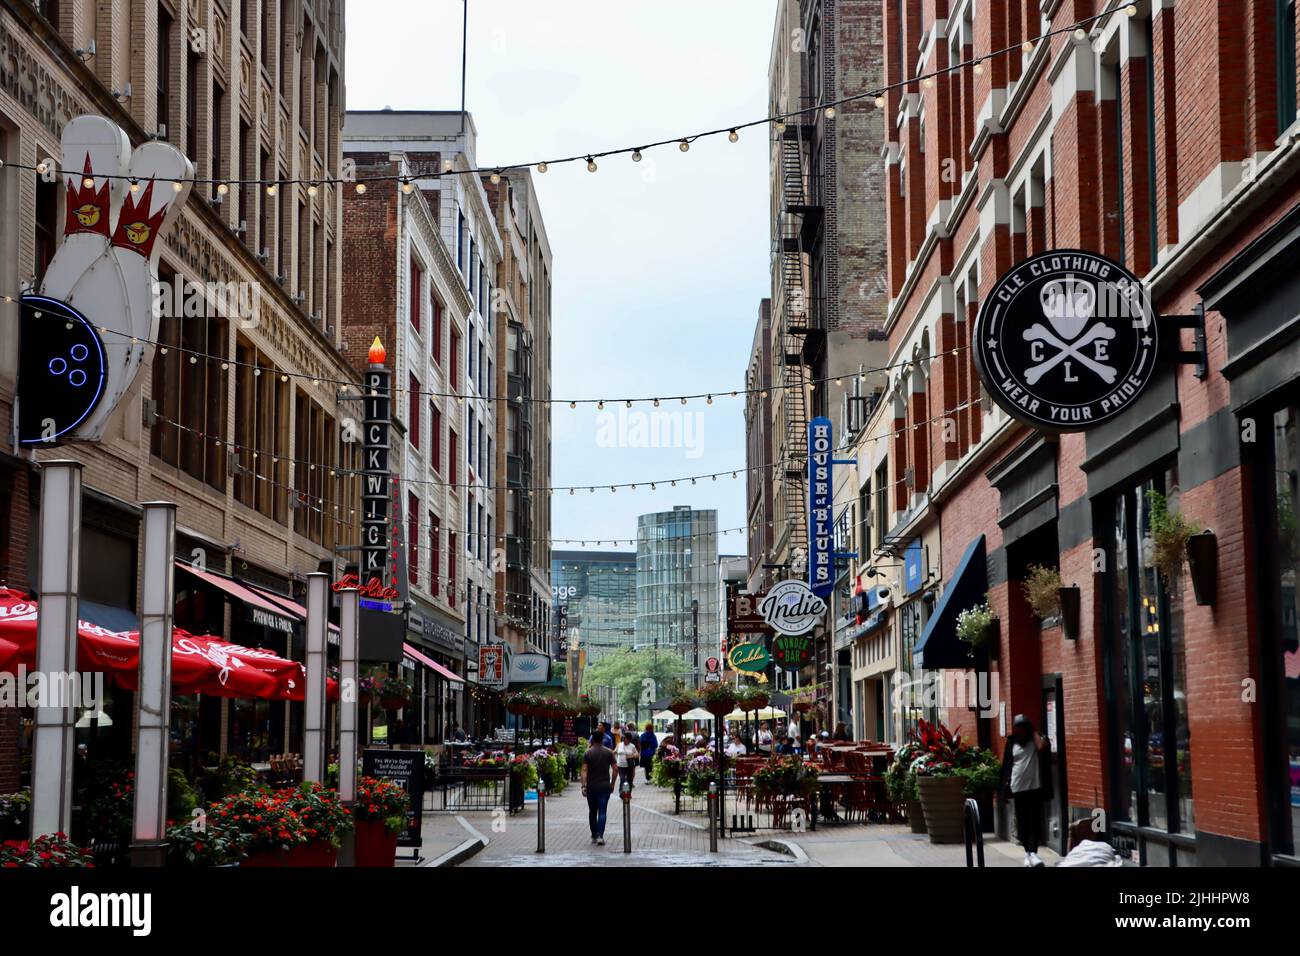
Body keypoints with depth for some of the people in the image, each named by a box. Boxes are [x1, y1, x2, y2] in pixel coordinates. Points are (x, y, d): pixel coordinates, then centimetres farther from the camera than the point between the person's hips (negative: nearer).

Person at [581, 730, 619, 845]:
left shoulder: (588, 753, -3)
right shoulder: (609, 752, 1)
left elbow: (584, 770, -11)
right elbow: (615, 769, -2)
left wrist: (584, 786, -13)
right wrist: (612, 784, 7)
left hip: (591, 787, 0)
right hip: (605, 786, 0)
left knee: (592, 811, 14)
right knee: (602, 811, -2)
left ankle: (594, 836, 22)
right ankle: (600, 835, -17)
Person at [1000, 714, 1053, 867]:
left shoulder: (1037, 740, -1)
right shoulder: (1012, 743, 9)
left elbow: (1042, 747, -25)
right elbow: (1007, 765, 12)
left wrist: (1034, 732, -11)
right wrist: (1006, 786, 6)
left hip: (1035, 787, -4)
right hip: (1018, 789, 4)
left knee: (1034, 821, -10)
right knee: (1022, 822, 8)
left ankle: (1033, 852, -14)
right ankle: (1027, 852, 17)